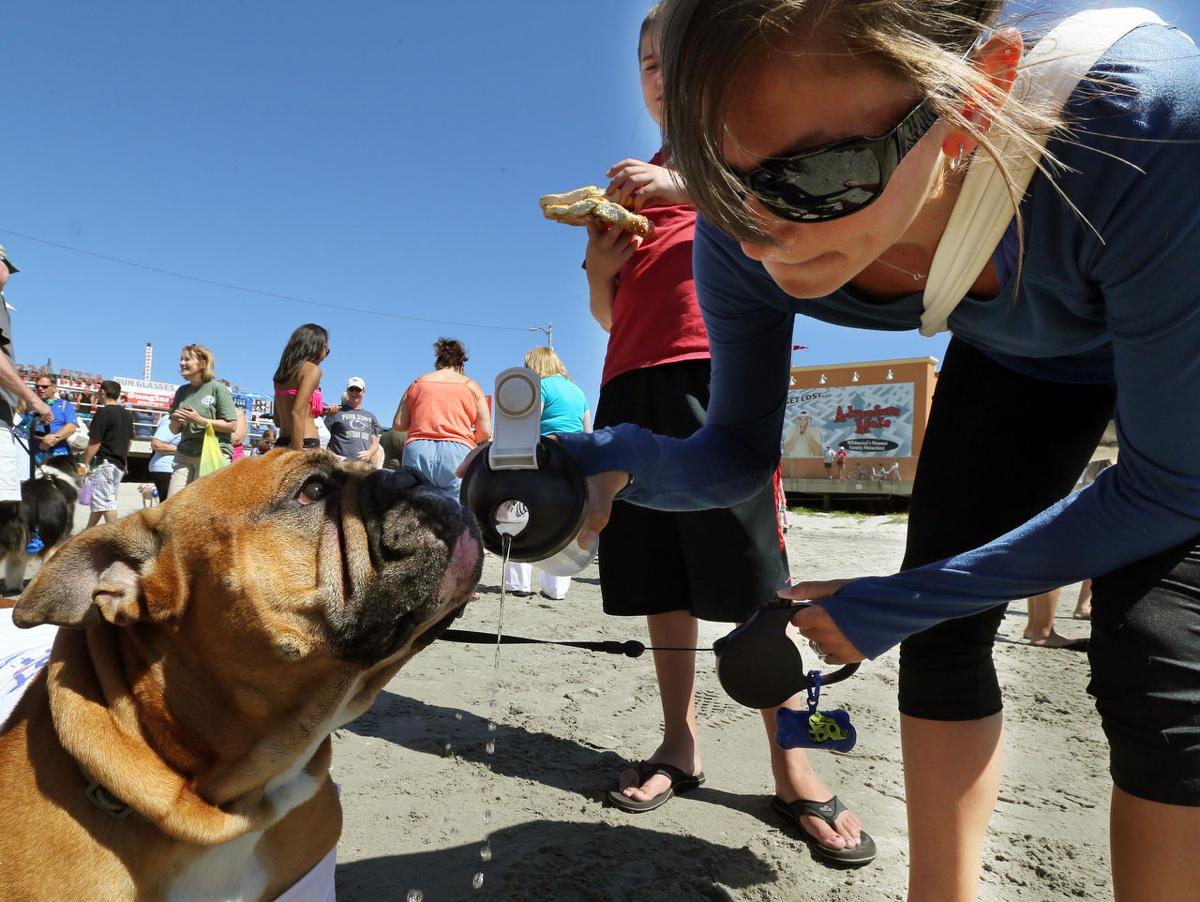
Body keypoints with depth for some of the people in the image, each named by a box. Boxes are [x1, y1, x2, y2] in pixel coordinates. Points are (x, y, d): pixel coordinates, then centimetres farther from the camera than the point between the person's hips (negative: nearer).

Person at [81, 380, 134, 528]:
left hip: (104, 462, -8)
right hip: (120, 464, 8)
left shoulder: (103, 412, -12)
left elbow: (95, 442, -13)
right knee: (98, 500, 16)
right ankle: (87, 532, 26)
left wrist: (86, 463, -8)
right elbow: (129, 440, 18)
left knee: (106, 502, -7)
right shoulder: (127, 414, 11)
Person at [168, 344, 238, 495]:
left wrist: (200, 420, -16)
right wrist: (176, 422, -2)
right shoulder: (182, 391, 15)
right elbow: (174, 430, 21)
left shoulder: (218, 389, -3)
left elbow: (232, 425, -9)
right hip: (184, 454, 6)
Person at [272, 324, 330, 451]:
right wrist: (298, 455, -19)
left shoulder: (282, 373, 18)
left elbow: (277, 420, 19)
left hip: (281, 444, 8)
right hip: (306, 445, -8)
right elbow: (297, 413, -15)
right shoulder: (312, 369, -4)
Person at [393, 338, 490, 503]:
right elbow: (486, 432, 7)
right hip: (458, 452, -2)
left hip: (417, 450, 2)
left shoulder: (418, 382, 17)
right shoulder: (471, 385, 13)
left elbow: (398, 424, 13)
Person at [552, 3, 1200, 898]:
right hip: (1013, 354, 3)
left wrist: (903, 601, -27)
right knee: (941, 631, -3)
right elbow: (740, 453, -17)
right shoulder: (747, 236, -30)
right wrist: (611, 460, -39)